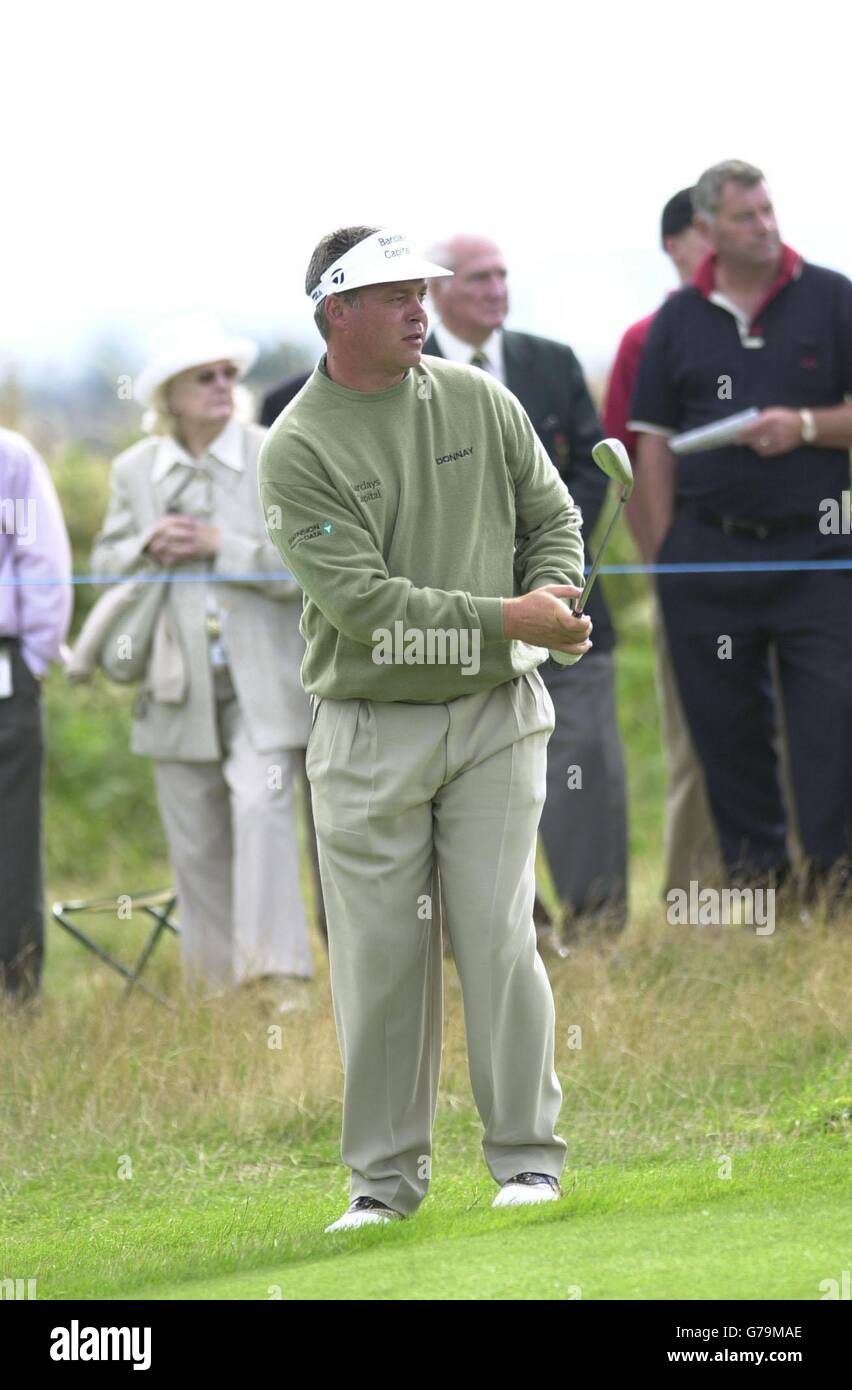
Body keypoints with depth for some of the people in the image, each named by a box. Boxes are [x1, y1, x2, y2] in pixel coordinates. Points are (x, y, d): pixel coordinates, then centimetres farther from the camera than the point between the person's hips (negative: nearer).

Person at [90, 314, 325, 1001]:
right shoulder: (135, 470, 8)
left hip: (263, 686, -3)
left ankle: (280, 975, -19)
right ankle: (215, 986, 17)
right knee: (196, 843, 6)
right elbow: (105, 563, 14)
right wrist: (149, 549, -8)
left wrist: (222, 547, -15)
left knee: (263, 808, -19)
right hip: (179, 688, 3)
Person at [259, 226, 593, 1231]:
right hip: (366, 727, -2)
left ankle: (527, 1156, 6)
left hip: (494, 714, 2)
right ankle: (386, 1176, 11)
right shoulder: (298, 449, -9)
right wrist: (507, 619, -20)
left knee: (498, 937, -4)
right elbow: (358, 598, -17)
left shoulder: (479, 403, 5)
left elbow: (553, 516, 14)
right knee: (378, 955, 1)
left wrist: (554, 602, -8)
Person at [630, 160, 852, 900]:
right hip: (708, 556, 2)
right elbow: (656, 440, 9)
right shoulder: (679, 319, 8)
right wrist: (663, 552, 3)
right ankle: (755, 886, 16)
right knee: (724, 729, 6)